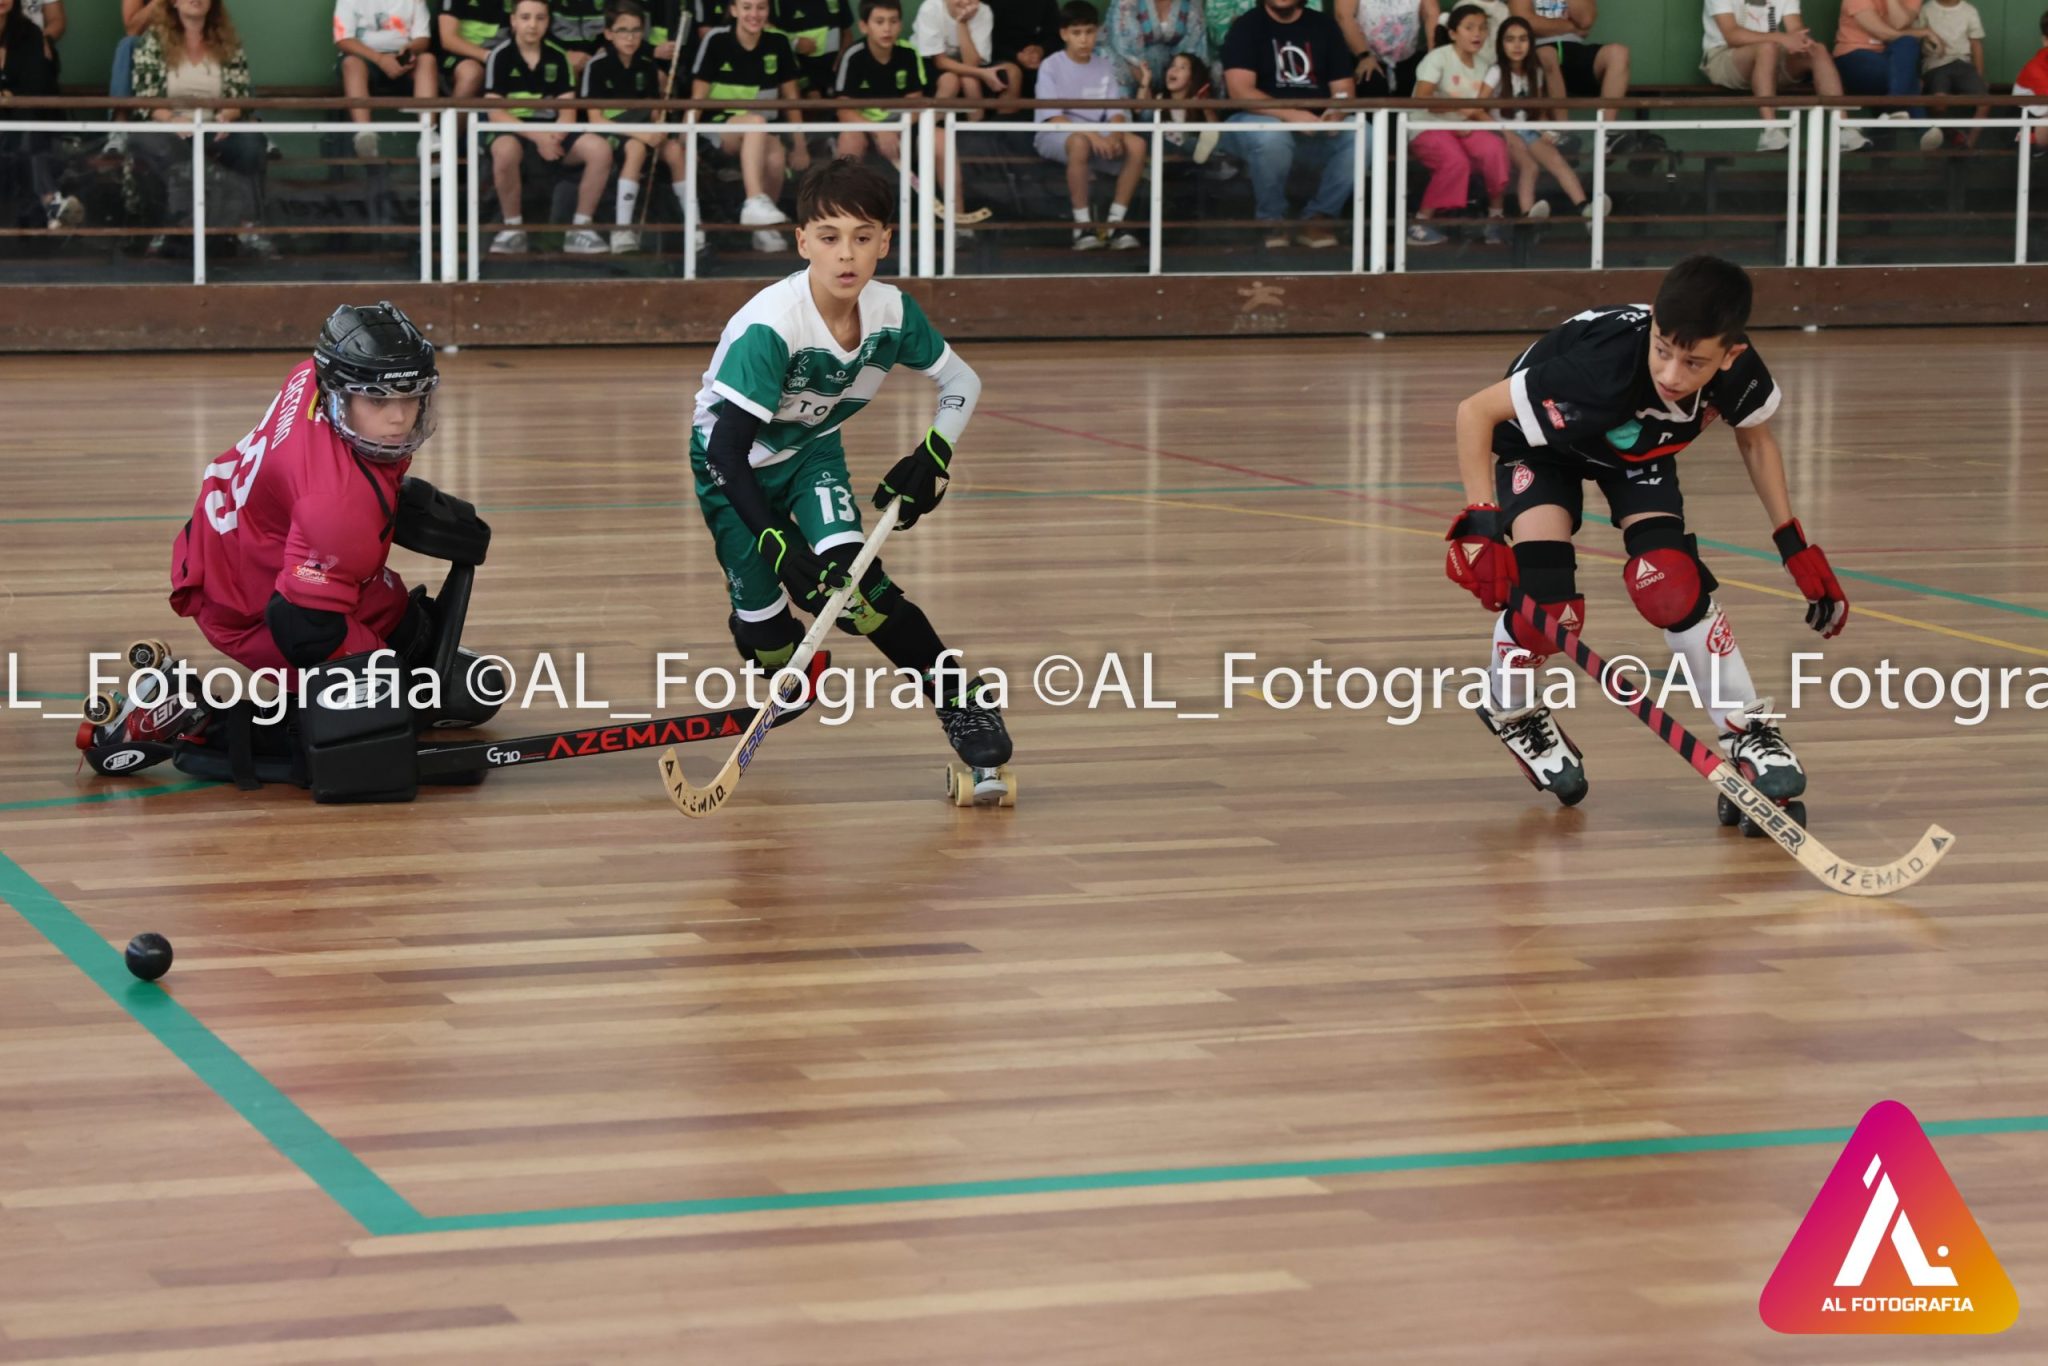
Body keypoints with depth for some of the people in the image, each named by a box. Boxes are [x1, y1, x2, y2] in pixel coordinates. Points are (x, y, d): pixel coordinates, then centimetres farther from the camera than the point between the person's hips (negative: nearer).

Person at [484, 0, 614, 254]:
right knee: (505, 150, -41)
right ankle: (513, 228, -20)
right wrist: (537, 137, -24)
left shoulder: (557, 57, 8)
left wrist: (555, 136, -19)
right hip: (512, 131, -4)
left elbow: (568, 112, 4)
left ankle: (580, 229, -9)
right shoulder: (501, 56, -4)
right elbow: (495, 114, -11)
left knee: (600, 149, -22)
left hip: (551, 132, 4)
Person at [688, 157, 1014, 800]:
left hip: (812, 450, 3)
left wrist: (933, 457, -18)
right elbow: (727, 450, -34)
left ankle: (963, 706, -14)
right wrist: (781, 551, -41)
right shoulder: (769, 325, -35)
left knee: (855, 587, -22)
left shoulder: (892, 312, -19)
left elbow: (962, 382, 0)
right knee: (770, 638, -9)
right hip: (733, 462, -3)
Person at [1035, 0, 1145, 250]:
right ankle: (1083, 225, -32)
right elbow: (1051, 117, -14)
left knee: (1136, 144, -25)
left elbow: (1115, 110, 1)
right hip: (1054, 135, -4)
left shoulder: (1105, 65, 9)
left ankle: (1116, 223, -21)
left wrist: (1114, 136, -23)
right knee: (1080, 142, -40)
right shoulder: (1051, 66, -5)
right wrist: (1091, 135, -27)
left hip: (1096, 134, 4)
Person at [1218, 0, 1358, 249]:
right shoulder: (1247, 27, -5)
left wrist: (1337, 113, -21)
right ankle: (1272, 220, -14)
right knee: (1270, 135, -39)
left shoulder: (1324, 26, 8)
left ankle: (1317, 218, -9)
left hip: (1315, 126, 4)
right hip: (1258, 121, -4)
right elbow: (1240, 90, -18)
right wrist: (1291, 114, -32)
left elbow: (1343, 89, 3)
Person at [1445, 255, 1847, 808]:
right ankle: (1510, 713, 11)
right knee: (1542, 596, -20)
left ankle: (1748, 732, -3)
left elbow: (1755, 437, -3)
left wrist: (1795, 545, -4)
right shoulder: (1602, 369, -44)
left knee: (1670, 582, -19)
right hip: (1537, 445, -3)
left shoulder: (1739, 372, -29)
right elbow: (1475, 411, -33)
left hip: (1638, 447, 3)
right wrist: (1481, 520, -38)